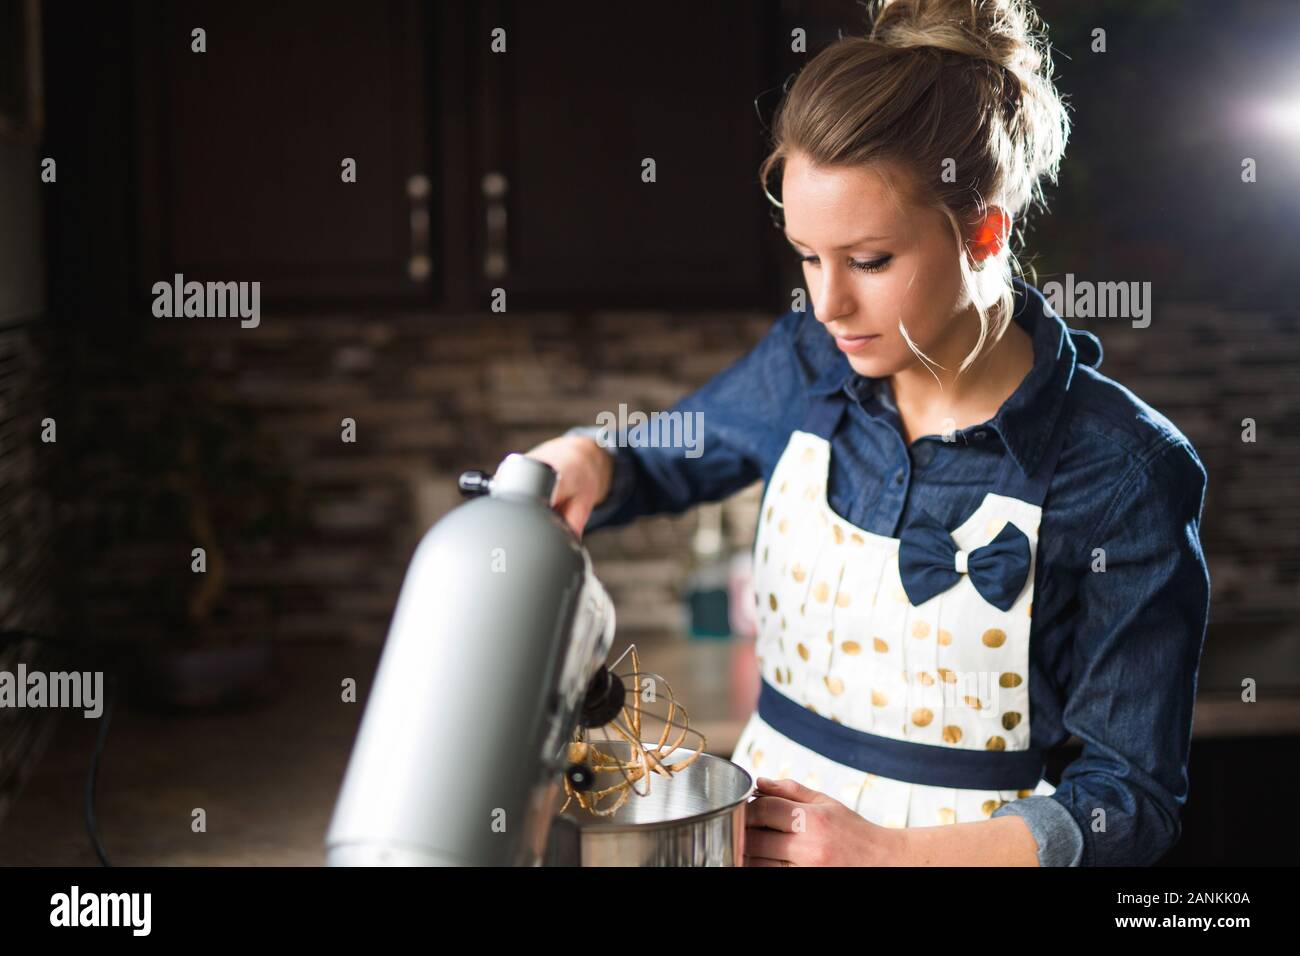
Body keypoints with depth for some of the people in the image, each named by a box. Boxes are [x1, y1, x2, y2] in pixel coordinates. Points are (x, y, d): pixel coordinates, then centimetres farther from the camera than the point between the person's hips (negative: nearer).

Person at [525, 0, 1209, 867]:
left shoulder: (1127, 473, -19)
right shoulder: (804, 367, -7)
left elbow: (1135, 799, -14)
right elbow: (659, 460, 12)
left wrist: (886, 849, -21)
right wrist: (585, 461, -11)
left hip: (955, 846, -4)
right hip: (764, 825, 4)